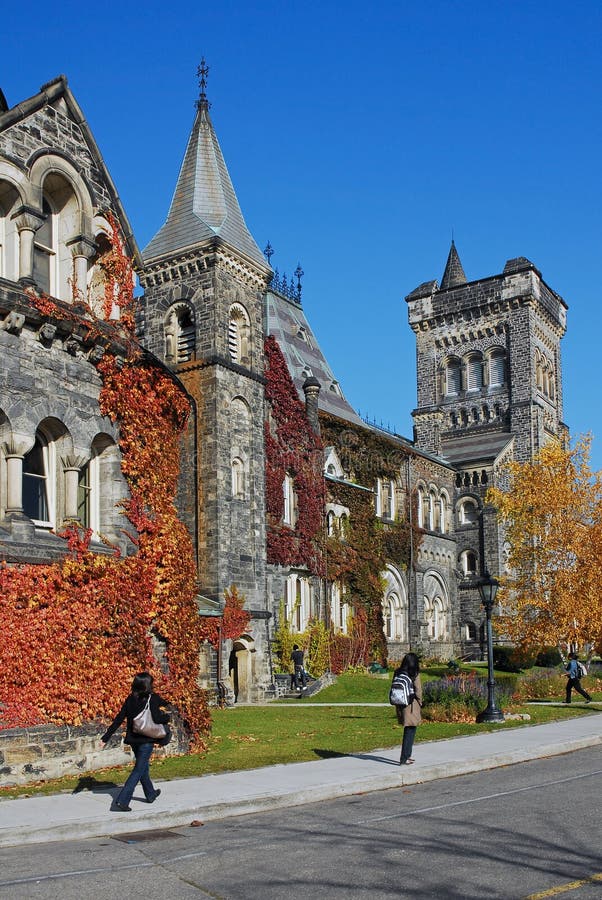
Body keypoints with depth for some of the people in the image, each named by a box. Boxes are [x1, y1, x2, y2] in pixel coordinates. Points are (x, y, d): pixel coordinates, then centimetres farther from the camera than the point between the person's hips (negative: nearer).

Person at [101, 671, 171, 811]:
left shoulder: (130, 699, 2)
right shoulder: (152, 699, -13)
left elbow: (118, 719, 1)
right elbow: (157, 718, -23)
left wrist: (106, 738, 3)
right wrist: (167, 716, -1)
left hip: (134, 739, 6)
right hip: (146, 740, -6)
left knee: (143, 767, 23)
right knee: (139, 770, -1)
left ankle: (150, 794, 41)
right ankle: (122, 801, -10)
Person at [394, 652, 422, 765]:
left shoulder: (398, 672, 3)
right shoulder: (415, 674, -13)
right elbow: (418, 690, -12)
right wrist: (420, 701, 5)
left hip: (400, 705, 6)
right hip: (411, 705, -6)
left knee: (408, 730, 20)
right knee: (410, 731, 1)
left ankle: (407, 755, 28)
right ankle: (404, 759, -2)